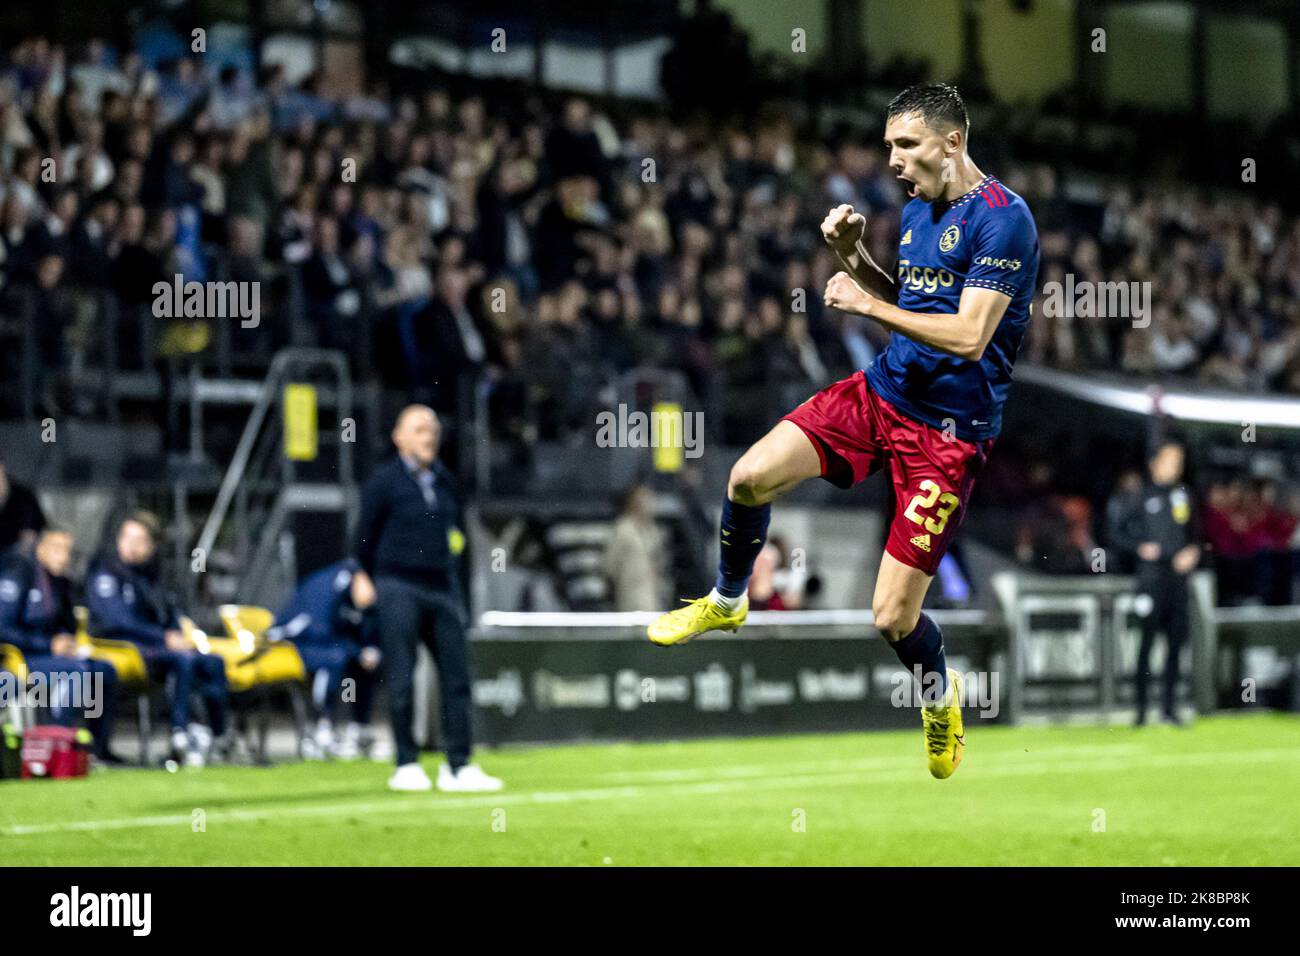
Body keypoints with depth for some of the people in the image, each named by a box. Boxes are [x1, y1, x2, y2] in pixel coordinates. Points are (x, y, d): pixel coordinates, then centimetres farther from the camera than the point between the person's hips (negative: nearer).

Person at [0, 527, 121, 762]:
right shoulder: (20, 573, -11)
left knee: (105, 670, -8)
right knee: (77, 669, -29)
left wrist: (67, 641, 0)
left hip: (47, 654, 8)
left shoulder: (61, 583, 12)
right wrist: (50, 645, -17)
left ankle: (101, 747, -7)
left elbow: (68, 626, 26)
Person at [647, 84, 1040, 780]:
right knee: (749, 476, -8)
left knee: (892, 617, -7)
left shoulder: (1002, 219, -18)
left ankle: (941, 697, 27)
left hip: (949, 429, -7)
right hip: (880, 391, 7)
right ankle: (726, 602, 21)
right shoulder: (917, 209, 9)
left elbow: (969, 336, -24)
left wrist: (865, 303, -17)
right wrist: (853, 254, 4)